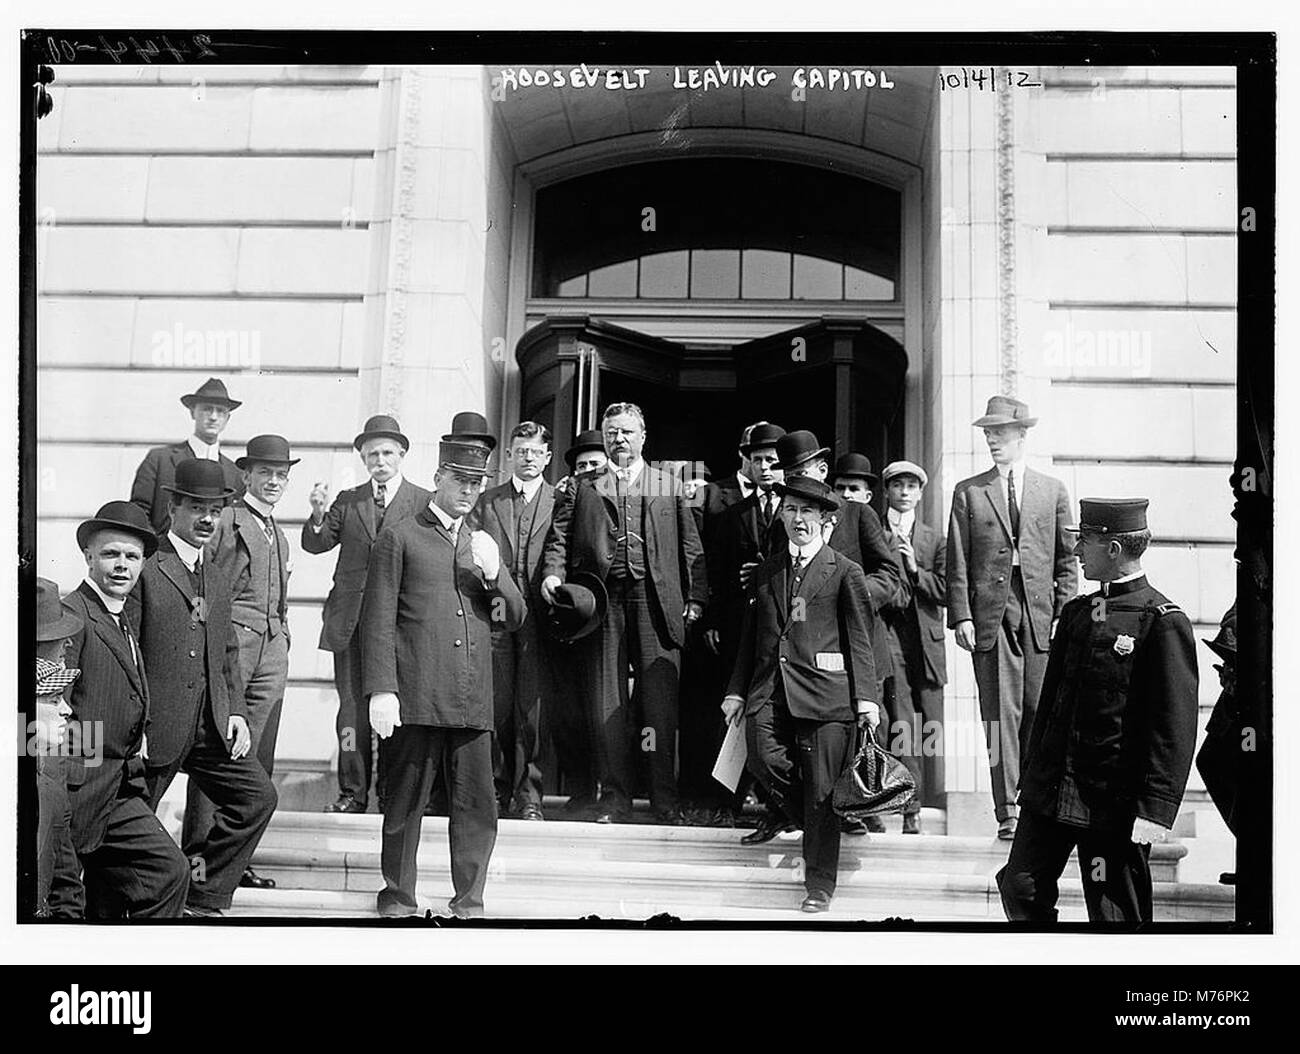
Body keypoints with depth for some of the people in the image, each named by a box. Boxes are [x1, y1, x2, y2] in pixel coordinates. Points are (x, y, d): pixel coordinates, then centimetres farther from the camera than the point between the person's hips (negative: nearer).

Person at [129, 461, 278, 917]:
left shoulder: (218, 579, 18)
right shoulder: (144, 570, -7)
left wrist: (236, 711, 8)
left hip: (212, 725, 7)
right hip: (156, 726, -7)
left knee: (258, 795, -2)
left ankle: (204, 897, 7)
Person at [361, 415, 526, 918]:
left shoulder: (483, 545, 22)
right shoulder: (399, 538, 5)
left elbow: (514, 620, 19)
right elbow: (377, 621, 0)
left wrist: (493, 572, 0)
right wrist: (381, 689, -10)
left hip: (473, 702, 4)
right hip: (416, 699, -4)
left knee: (478, 807, 4)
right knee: (405, 804, 3)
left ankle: (469, 900, 16)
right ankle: (398, 898, 16)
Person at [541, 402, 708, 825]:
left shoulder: (669, 487, 17)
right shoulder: (583, 488, 17)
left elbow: (690, 547, 12)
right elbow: (559, 537, 11)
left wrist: (695, 599, 3)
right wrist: (553, 573, -8)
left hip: (656, 605, -1)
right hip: (602, 601, 1)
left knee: (661, 705, -5)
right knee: (606, 706, 1)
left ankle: (665, 801, 2)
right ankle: (614, 799, 8)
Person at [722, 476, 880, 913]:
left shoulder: (845, 572, 6)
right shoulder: (765, 572, 18)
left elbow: (859, 640, 3)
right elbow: (750, 637, 19)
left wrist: (866, 698, -4)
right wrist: (737, 689, 11)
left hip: (824, 690, -3)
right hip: (769, 688, 4)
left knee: (820, 788, -3)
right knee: (762, 757, -18)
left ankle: (819, 884, 7)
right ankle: (796, 813, 13)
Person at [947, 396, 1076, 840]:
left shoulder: (1052, 491, 12)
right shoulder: (968, 492, 9)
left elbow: (1067, 561, 11)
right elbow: (957, 562, 5)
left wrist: (1064, 615, 1)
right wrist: (960, 616, -5)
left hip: (1040, 615, 1)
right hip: (990, 615, -1)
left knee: (1039, 712, 0)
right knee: (1001, 716, -3)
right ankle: (1007, 812, 1)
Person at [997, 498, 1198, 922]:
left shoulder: (1164, 623, -10)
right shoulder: (1076, 613, 11)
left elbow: (1175, 727, -13)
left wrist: (1156, 808, -17)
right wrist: (1032, 776, 16)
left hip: (1114, 803, -7)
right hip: (1050, 792, 7)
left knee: (1114, 913, 3)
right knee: (1019, 888, 8)